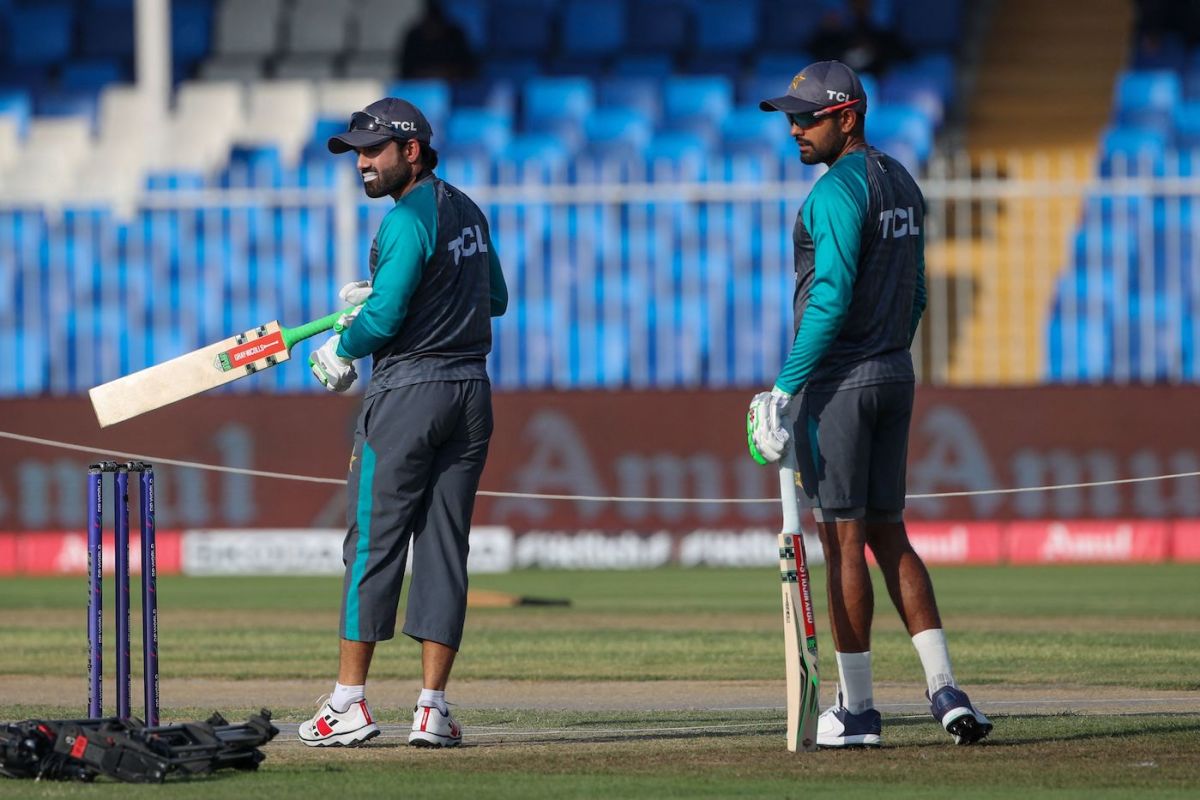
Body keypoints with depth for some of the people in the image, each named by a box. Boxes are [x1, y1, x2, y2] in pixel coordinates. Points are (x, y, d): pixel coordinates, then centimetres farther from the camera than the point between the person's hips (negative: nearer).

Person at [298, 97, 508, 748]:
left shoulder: (408, 219, -13)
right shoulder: (467, 211, 13)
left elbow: (384, 320, -20)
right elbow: (495, 297, 24)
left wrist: (339, 351, 0)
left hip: (407, 397, -8)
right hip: (471, 392, 8)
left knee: (373, 542, -2)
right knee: (444, 548, 6)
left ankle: (349, 703, -2)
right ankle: (433, 708, 3)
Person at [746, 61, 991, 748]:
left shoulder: (840, 189, -14)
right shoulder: (902, 184, 14)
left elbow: (832, 296, -21)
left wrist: (786, 388, -20)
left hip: (837, 381, -9)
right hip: (896, 378, 9)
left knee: (843, 539, -3)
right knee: (887, 534, 12)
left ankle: (858, 709, 0)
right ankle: (946, 691, 2)